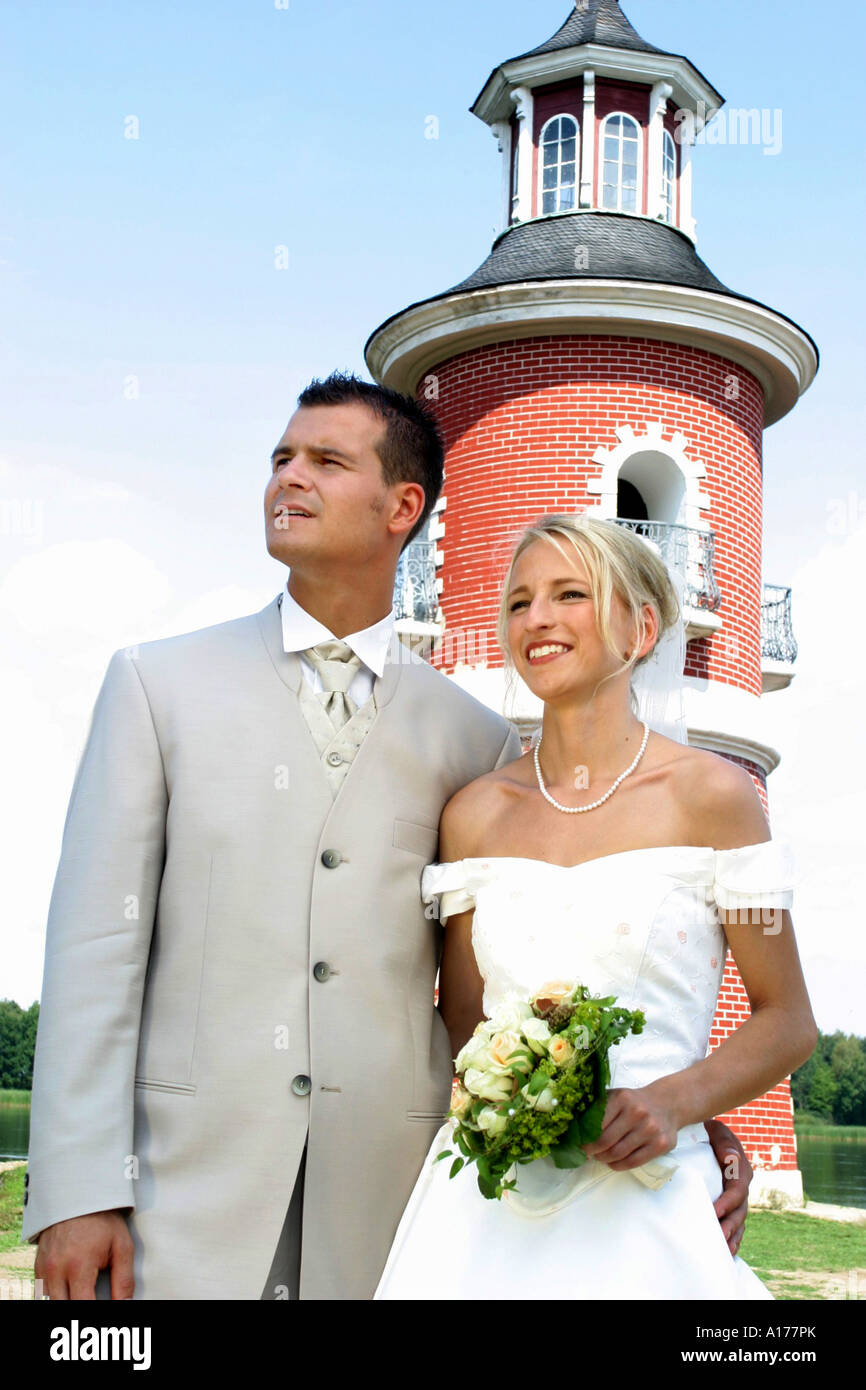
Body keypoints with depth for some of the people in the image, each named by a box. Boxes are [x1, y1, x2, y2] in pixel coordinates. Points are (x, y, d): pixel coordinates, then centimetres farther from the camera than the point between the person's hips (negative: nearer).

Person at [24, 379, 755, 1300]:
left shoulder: (473, 741, 8)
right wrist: (78, 1193, -8)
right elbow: (97, 943, 0)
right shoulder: (157, 683, 6)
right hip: (184, 1183, -1)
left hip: (381, 1194, 1)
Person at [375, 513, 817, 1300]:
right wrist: (489, 1096, -6)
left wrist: (675, 1101, -15)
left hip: (641, 1205, -3)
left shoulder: (709, 793, -3)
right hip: (488, 1201, 3)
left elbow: (788, 1022, 1)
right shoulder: (476, 813, 8)